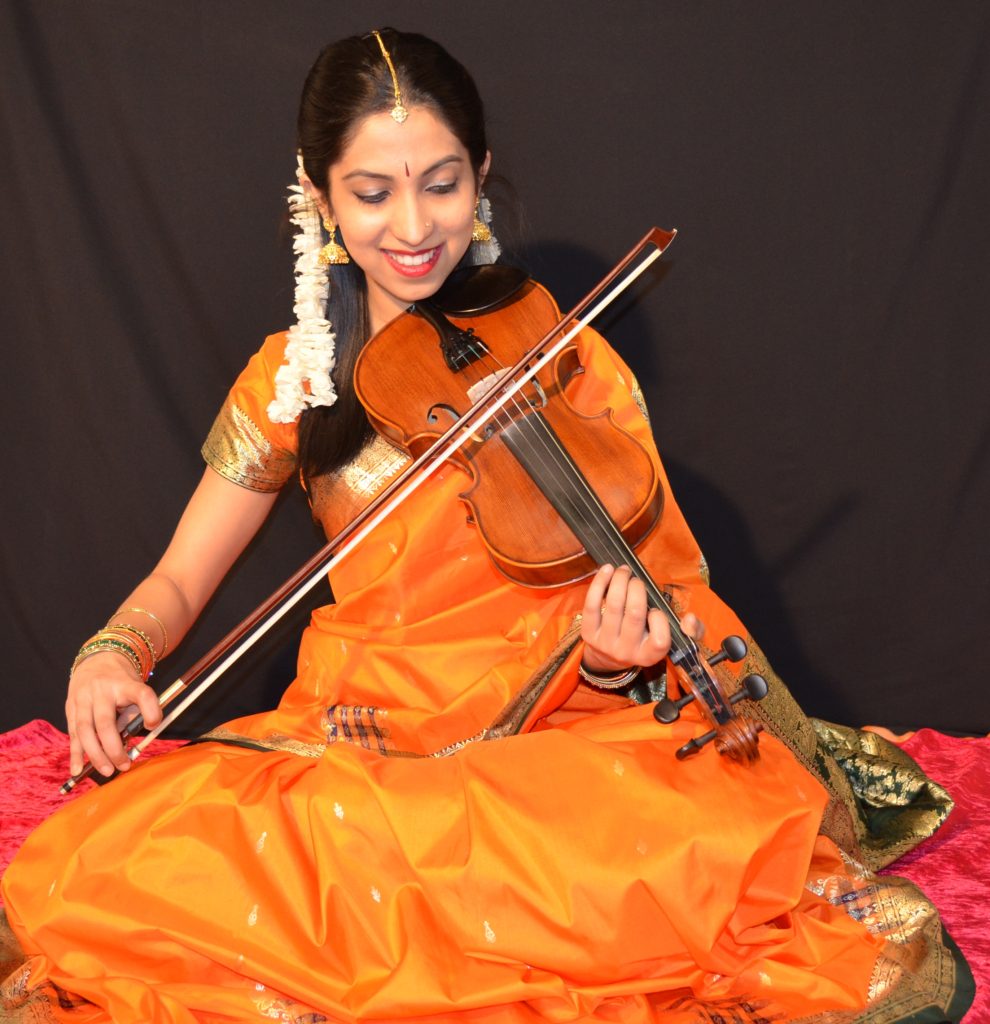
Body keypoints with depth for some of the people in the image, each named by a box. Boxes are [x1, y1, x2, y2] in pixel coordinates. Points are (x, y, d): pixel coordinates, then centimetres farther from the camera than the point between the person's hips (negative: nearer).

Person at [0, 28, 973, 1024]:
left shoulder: (568, 364, -2)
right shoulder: (292, 379, 6)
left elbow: (666, 601, -2)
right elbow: (178, 580, 10)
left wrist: (616, 655, -26)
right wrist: (111, 655, -12)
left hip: (556, 730, -2)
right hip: (351, 744, 2)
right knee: (92, 865, -23)